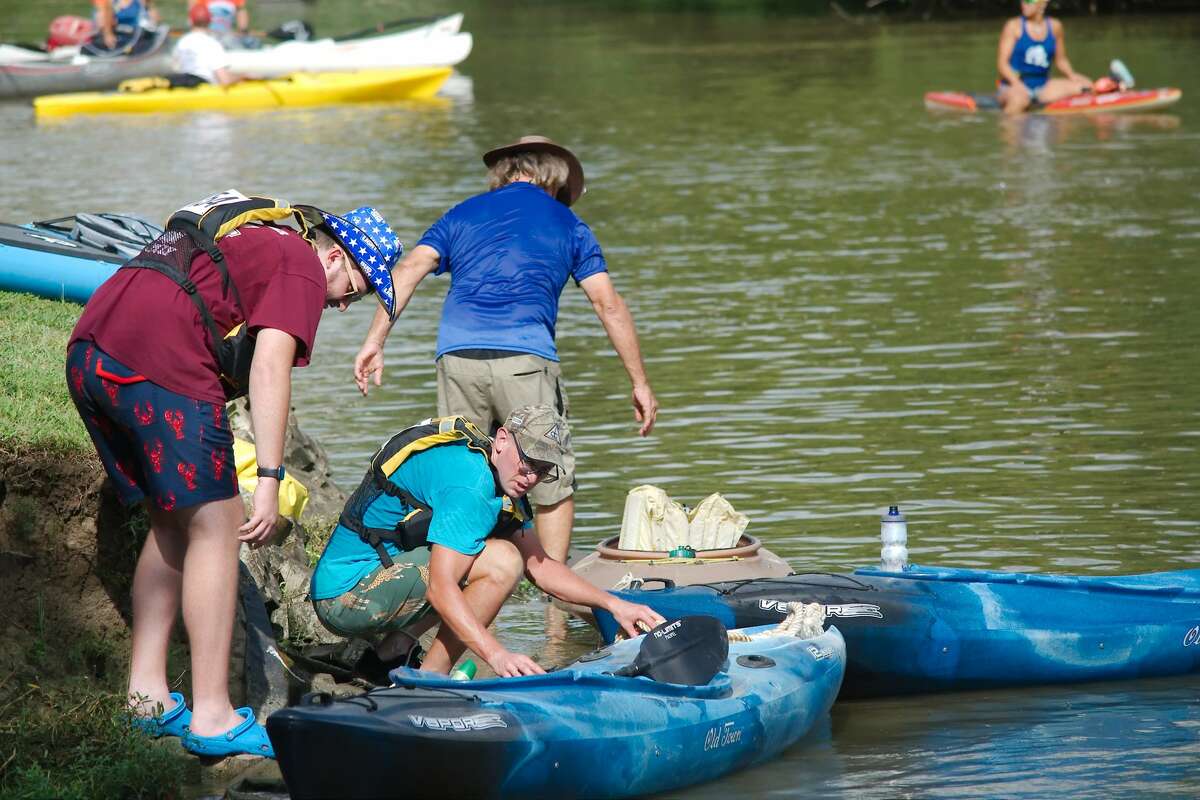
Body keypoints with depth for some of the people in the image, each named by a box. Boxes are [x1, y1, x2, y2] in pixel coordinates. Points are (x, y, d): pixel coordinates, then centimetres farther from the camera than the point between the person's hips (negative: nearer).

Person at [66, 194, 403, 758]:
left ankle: (146, 694, 20)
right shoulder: (302, 266, 4)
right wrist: (269, 479, -12)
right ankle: (212, 719, -2)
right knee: (214, 526, -1)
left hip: (87, 354, 9)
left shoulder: (246, 238, 32)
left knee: (171, 522, 20)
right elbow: (269, 367, -8)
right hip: (157, 363, -9)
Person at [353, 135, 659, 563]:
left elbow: (410, 268, 7)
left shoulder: (461, 214, 22)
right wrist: (640, 383, 12)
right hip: (526, 358, -2)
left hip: (457, 354, 2)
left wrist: (375, 341, 1)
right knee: (553, 481, 8)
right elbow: (608, 303, 10)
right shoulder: (567, 224, 18)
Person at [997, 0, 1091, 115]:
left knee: (1084, 86, -15)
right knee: (1019, 100, -40)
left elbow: (1060, 60, 20)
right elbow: (1002, 62, -8)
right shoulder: (1014, 26, -2)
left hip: (1042, 85, 4)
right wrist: (1016, 82, -26)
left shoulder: (1054, 26, 9)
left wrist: (1072, 74, -1)